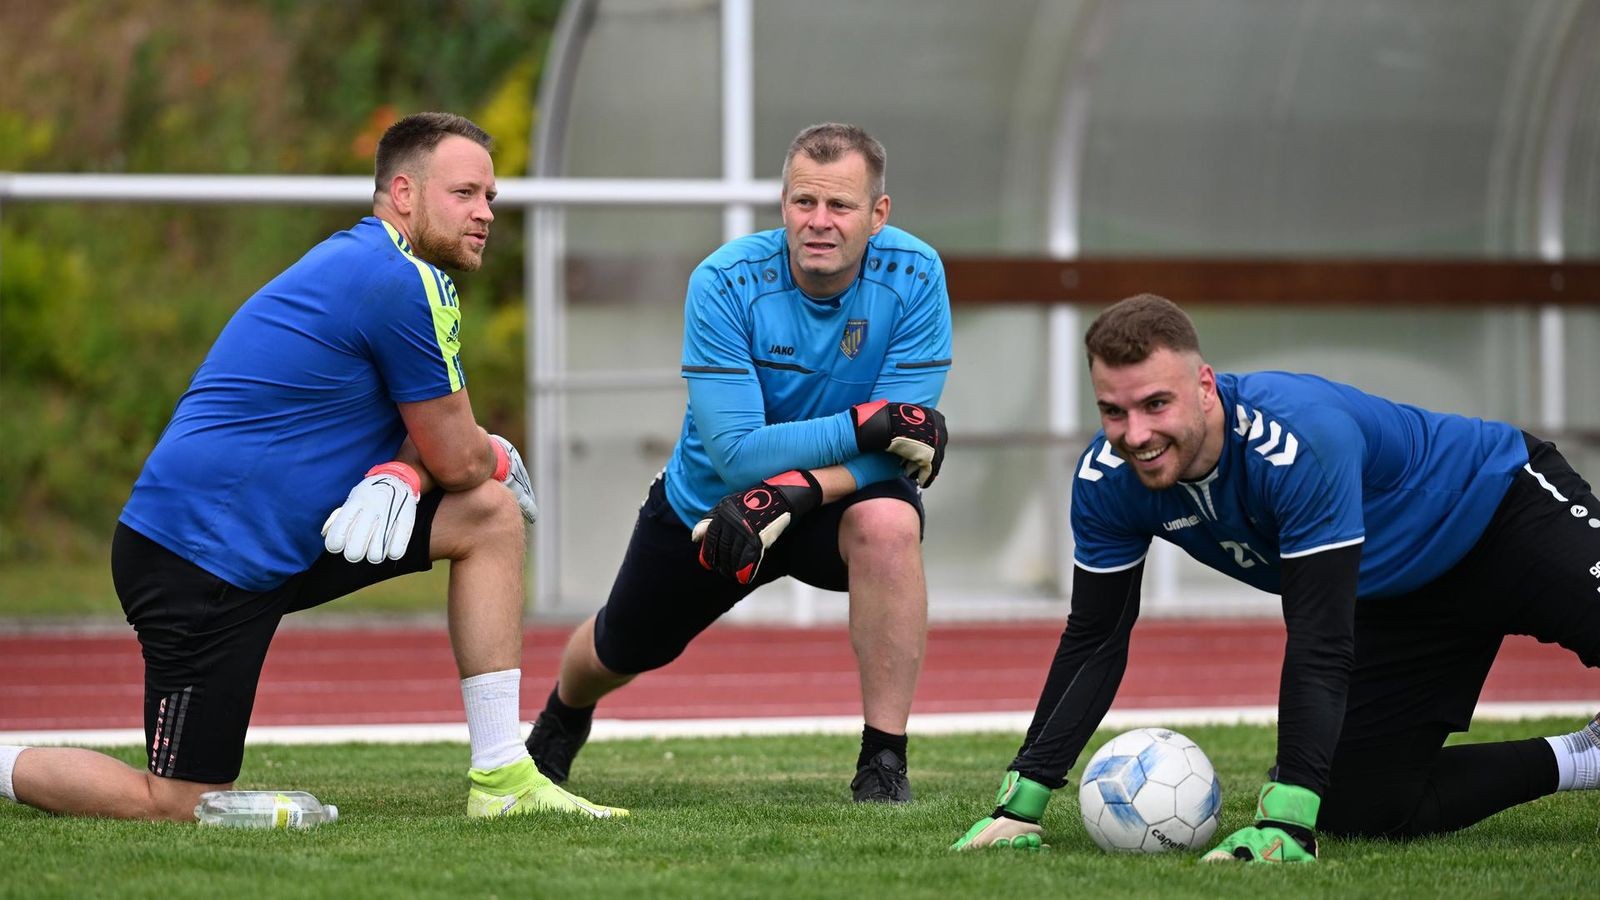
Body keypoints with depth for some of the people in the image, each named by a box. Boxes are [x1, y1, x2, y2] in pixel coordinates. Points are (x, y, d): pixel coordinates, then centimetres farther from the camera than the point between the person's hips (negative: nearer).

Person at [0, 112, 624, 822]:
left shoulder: (360, 262, 14)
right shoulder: (403, 283, -17)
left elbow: (429, 437, 14)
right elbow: (458, 458, -11)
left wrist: (401, 474, -9)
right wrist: (495, 458, 13)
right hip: (199, 559, -10)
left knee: (491, 513, 5)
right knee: (176, 807, -11)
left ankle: (502, 780, 4)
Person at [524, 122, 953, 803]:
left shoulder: (913, 277, -23)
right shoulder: (725, 283, -26)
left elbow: (903, 450, -24)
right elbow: (737, 454, -31)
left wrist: (795, 491, -38)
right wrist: (865, 424, -39)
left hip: (839, 497, -1)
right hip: (706, 505, 1)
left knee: (889, 523, -36)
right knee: (620, 652, 19)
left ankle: (883, 761, -27)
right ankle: (562, 720, 59)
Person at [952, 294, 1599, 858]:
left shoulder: (1301, 441, -40)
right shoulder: (1108, 478, -20)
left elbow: (1320, 645, -41)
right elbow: (1093, 641, -9)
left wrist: (1286, 821, -46)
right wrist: (1021, 802, -16)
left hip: (1507, 511, -6)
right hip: (1397, 594, 6)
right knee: (1363, 809, -3)